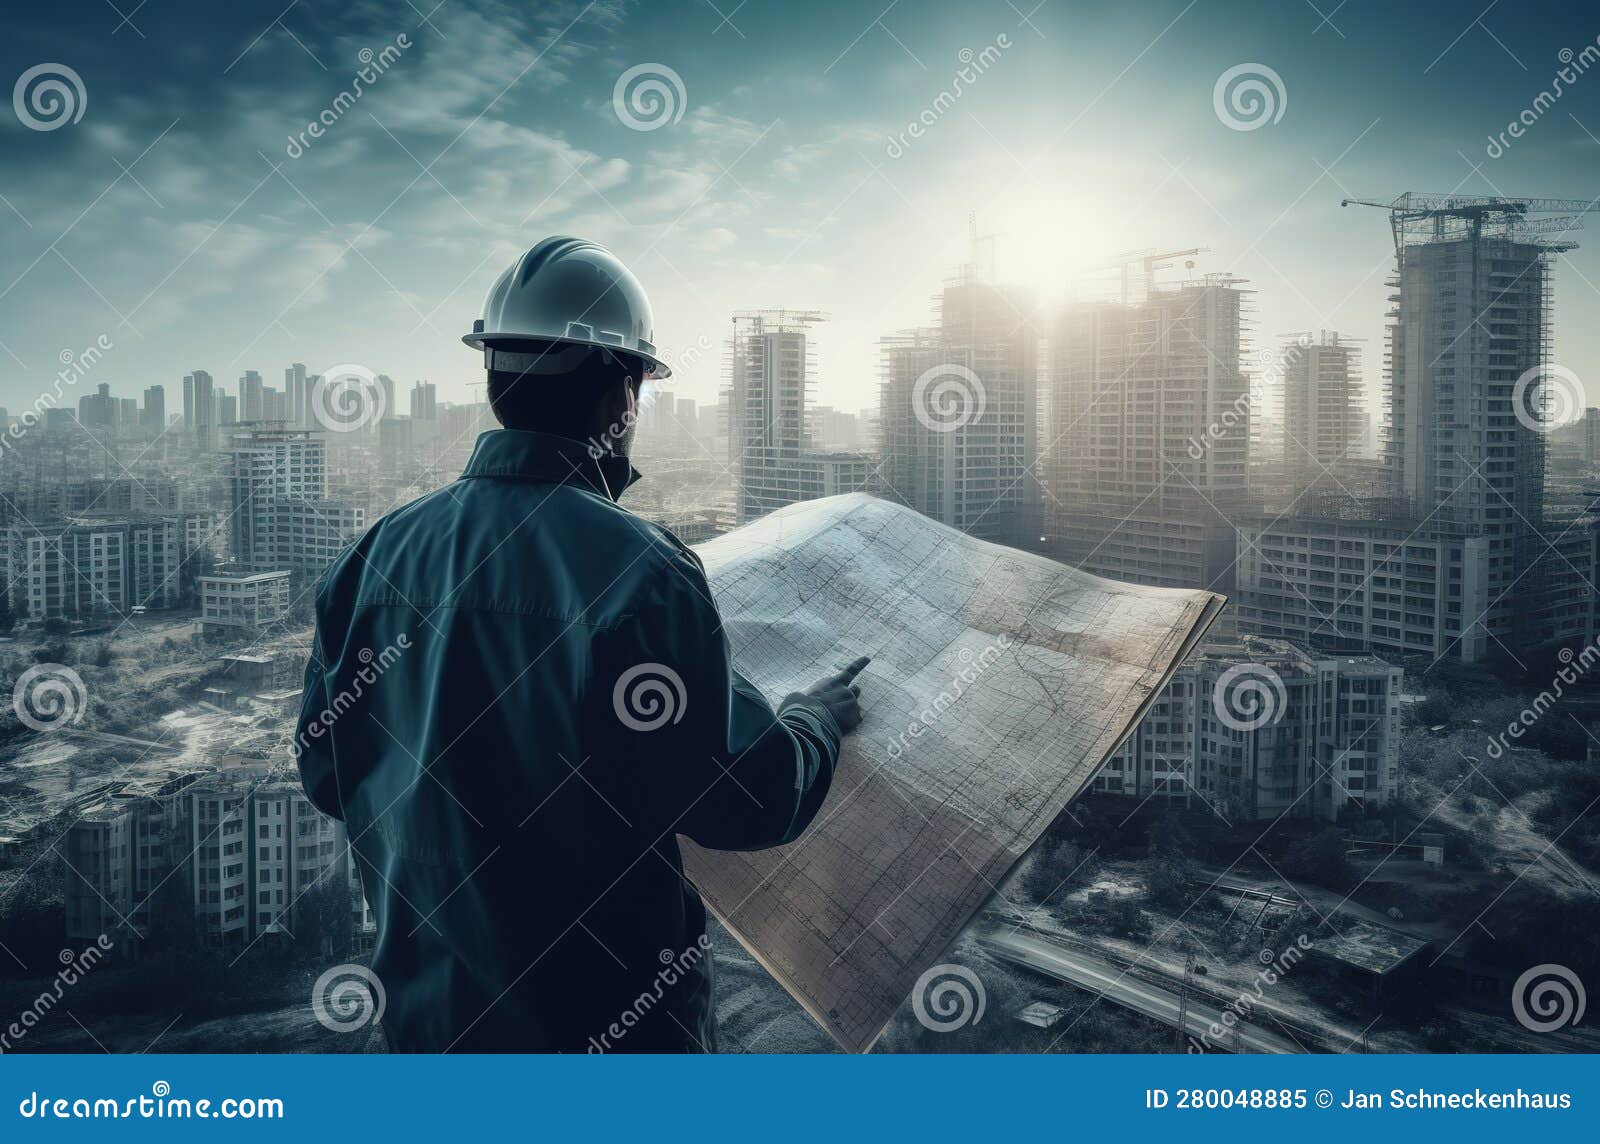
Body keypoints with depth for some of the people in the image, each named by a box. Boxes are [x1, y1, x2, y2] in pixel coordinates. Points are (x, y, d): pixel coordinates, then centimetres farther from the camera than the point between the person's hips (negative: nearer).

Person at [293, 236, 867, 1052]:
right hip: (607, 1015, -5)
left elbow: (326, 770, 5)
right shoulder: (636, 569, -23)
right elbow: (744, 799, -20)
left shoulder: (376, 556, -5)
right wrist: (819, 719, 0)